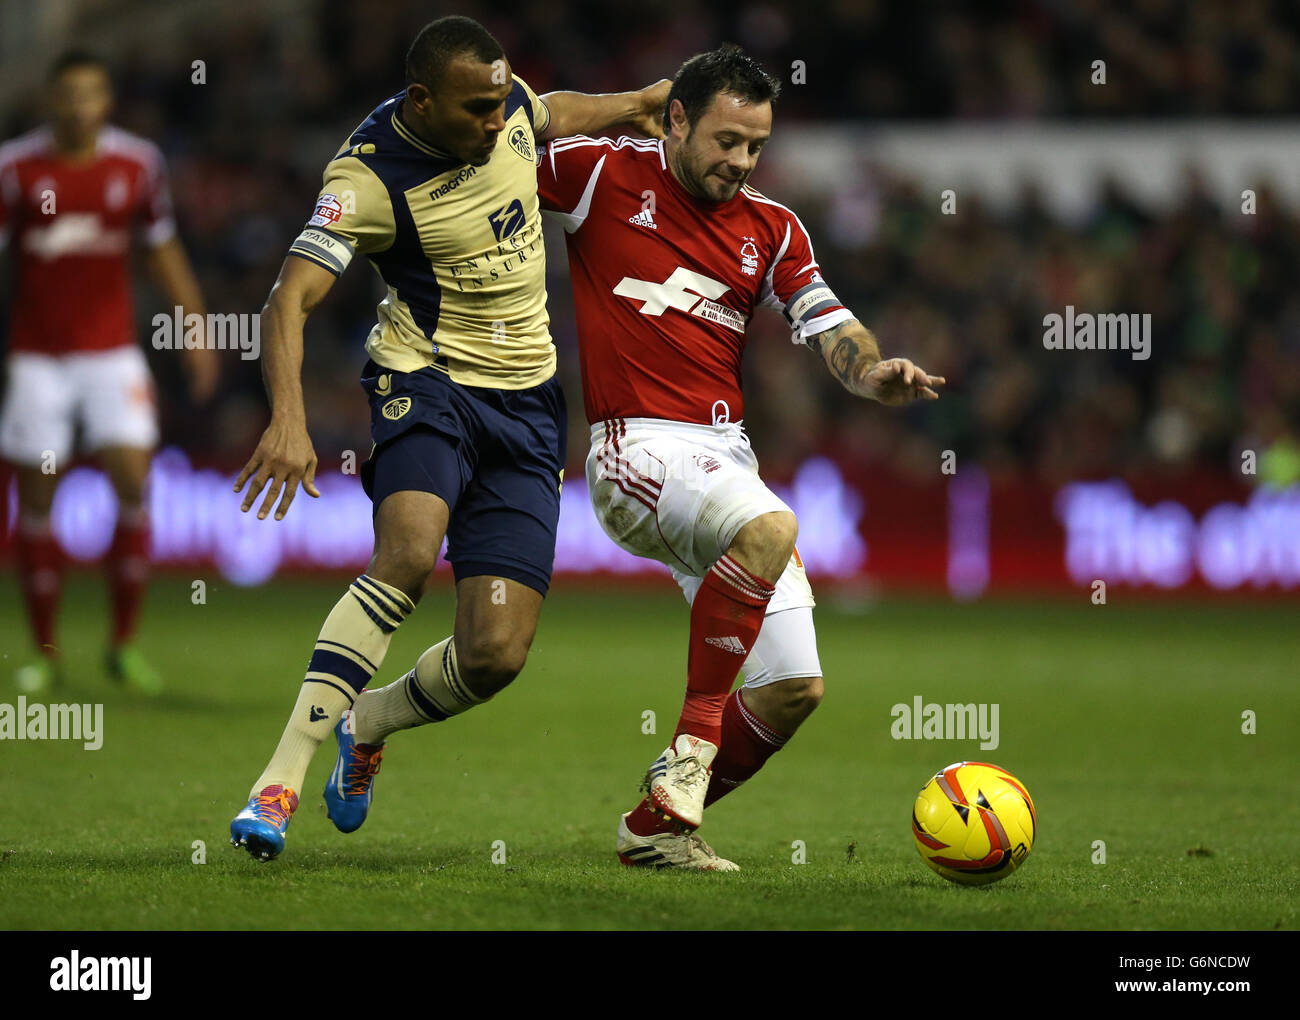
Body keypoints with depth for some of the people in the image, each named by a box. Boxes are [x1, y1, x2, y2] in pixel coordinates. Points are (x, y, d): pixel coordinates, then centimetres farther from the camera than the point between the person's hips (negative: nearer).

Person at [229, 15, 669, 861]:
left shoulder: (507, 103, 0)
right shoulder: (372, 179, -18)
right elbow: (292, 296, -27)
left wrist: (638, 105, 32)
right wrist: (288, 418, -40)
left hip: (525, 407, 5)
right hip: (427, 380, -5)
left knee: (496, 654, -7)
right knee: (409, 551, -36)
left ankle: (366, 726, 25)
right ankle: (285, 774, -34)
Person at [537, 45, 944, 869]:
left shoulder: (773, 230, 14)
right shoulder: (606, 177, 2)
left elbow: (830, 329, 4)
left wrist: (876, 374, -17)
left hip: (728, 458, 6)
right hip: (638, 451, -6)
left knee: (795, 688, -1)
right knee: (769, 528, -37)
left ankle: (656, 825, 16)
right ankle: (690, 754, -27)